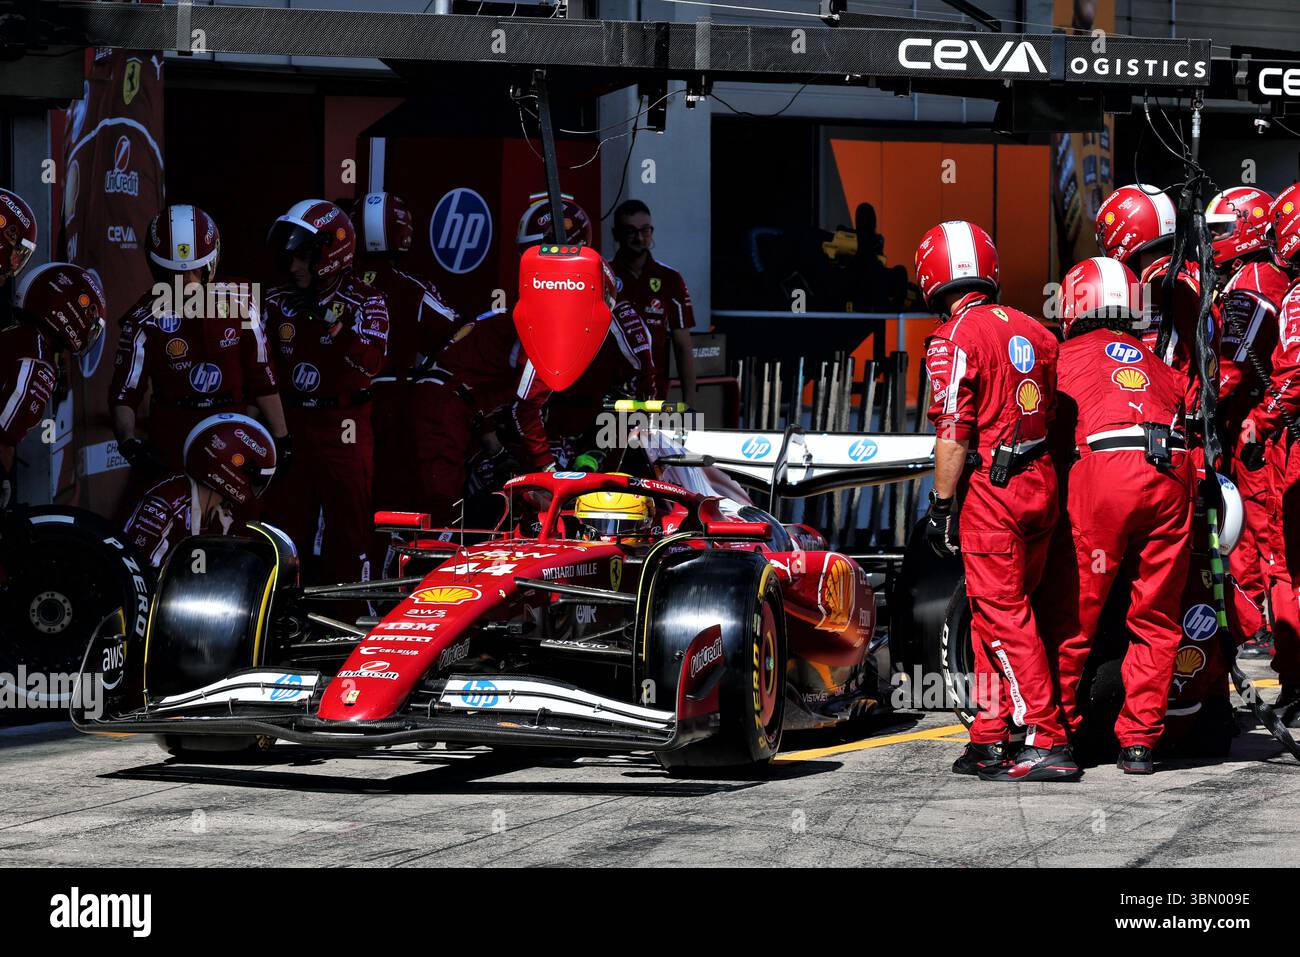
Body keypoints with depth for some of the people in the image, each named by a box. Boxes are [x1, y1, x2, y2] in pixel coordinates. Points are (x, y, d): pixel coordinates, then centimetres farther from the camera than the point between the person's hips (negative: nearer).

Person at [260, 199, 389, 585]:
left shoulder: (364, 302, -5)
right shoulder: (279, 302, 9)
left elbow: (370, 363, -18)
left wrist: (337, 328, -27)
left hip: (342, 426, -4)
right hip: (290, 423, 4)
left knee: (348, 520, 0)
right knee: (282, 518, 5)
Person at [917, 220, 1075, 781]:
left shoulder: (954, 338, -10)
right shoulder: (1032, 331, 12)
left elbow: (953, 434, -14)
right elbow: (1054, 417, 15)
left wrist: (942, 507, -8)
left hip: (990, 487, -7)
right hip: (1041, 480, 7)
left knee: (1003, 617, -5)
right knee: (993, 613, 16)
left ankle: (1047, 742, -10)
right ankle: (990, 742, 19)